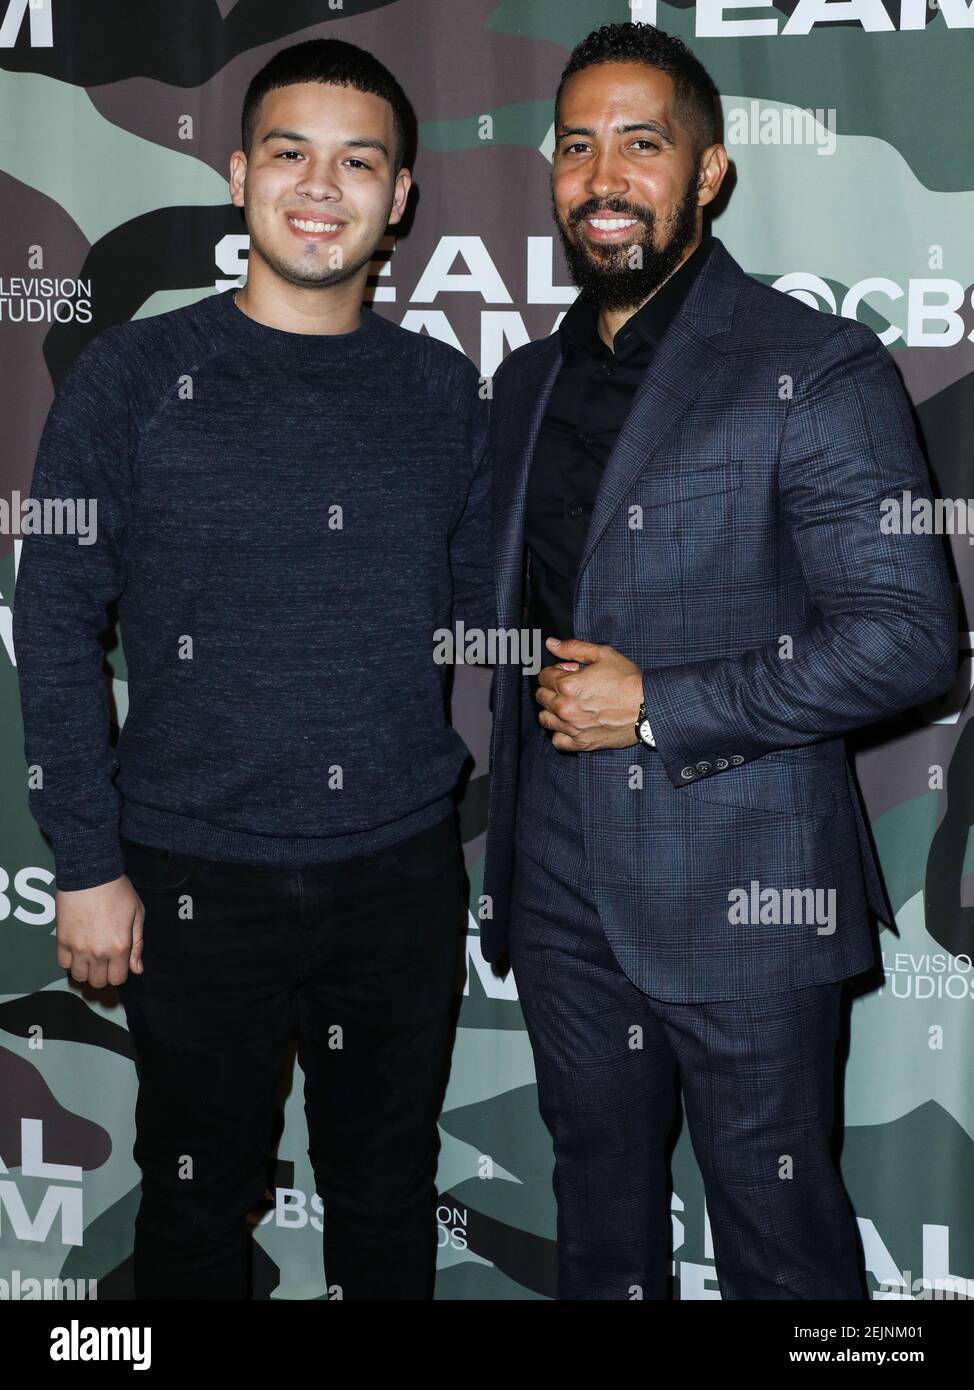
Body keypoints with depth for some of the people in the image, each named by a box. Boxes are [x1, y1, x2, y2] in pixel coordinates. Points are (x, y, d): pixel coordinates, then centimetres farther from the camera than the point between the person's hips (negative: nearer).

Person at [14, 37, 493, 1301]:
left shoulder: (445, 391, 4)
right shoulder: (135, 376, -5)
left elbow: (482, 620, 11)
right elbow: (55, 622, -4)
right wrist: (87, 863, -7)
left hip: (403, 874, 2)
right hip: (198, 878, -2)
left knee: (388, 1195, 17)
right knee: (198, 1197, 14)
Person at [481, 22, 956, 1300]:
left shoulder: (815, 370, -10)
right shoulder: (527, 380, 11)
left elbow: (908, 636, -15)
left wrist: (657, 707, -17)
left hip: (742, 894, -6)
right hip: (561, 886, 6)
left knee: (775, 1229, 7)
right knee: (599, 1199, 20)